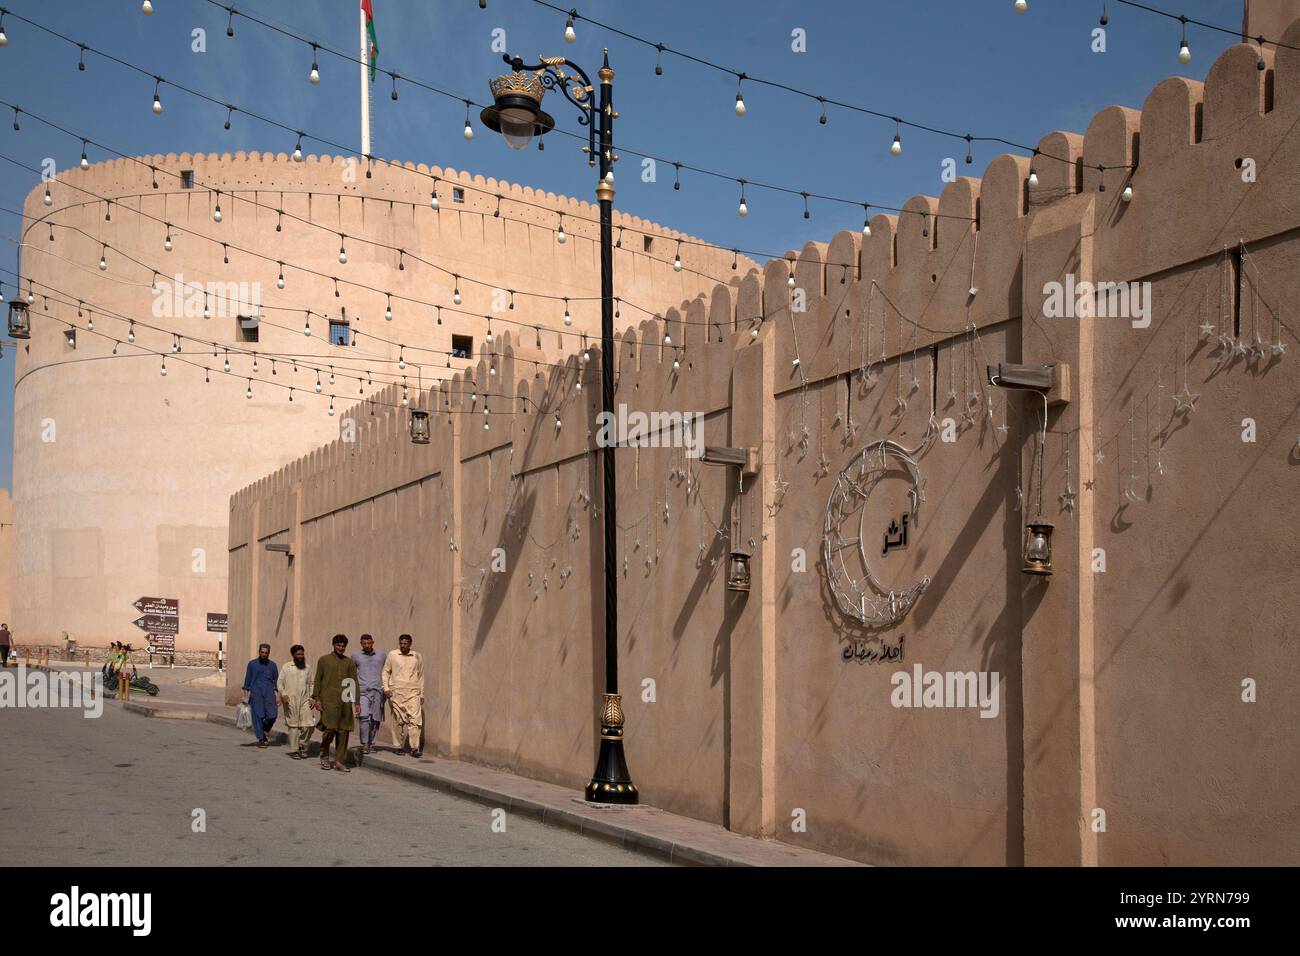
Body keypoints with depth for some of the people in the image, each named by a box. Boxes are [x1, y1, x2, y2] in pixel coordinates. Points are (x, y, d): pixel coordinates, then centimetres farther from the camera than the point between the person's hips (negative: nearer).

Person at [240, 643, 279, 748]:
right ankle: (261, 739, 3)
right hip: (255, 693, -2)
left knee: (272, 715, -8)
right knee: (258, 716, -6)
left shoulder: (272, 665, 11)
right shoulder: (252, 664, 5)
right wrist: (246, 695, 1)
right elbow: (247, 680, 7)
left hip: (269, 693, 2)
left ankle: (264, 731, 19)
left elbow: (276, 680, 13)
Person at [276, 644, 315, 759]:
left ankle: (302, 744, 16)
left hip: (305, 700, 3)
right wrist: (283, 694, -15)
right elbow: (280, 682, 0)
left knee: (310, 724, -6)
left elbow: (311, 683, 18)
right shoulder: (286, 667, 4)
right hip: (291, 701, -3)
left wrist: (311, 696, 6)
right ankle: (295, 750, 9)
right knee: (293, 726, -1)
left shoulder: (307, 668, 15)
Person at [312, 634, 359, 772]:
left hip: (345, 701, 3)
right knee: (330, 729, -10)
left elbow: (354, 682, 12)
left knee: (343, 731, 1)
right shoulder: (324, 660, 6)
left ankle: (340, 761, 8)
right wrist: (316, 699, -3)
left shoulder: (349, 662, 12)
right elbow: (317, 680, 5)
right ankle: (324, 756, 11)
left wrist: (356, 702, 7)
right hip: (328, 700, -3)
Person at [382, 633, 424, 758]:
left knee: (415, 719, -11)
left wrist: (422, 694, 13)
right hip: (396, 693, 0)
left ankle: (415, 748, -13)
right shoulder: (392, 655, 6)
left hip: (413, 693, 0)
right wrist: (386, 688, 1)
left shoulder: (417, 656, 10)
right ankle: (399, 746, 13)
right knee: (398, 721, 2)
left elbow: (421, 676, 16)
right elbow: (386, 672, 12)